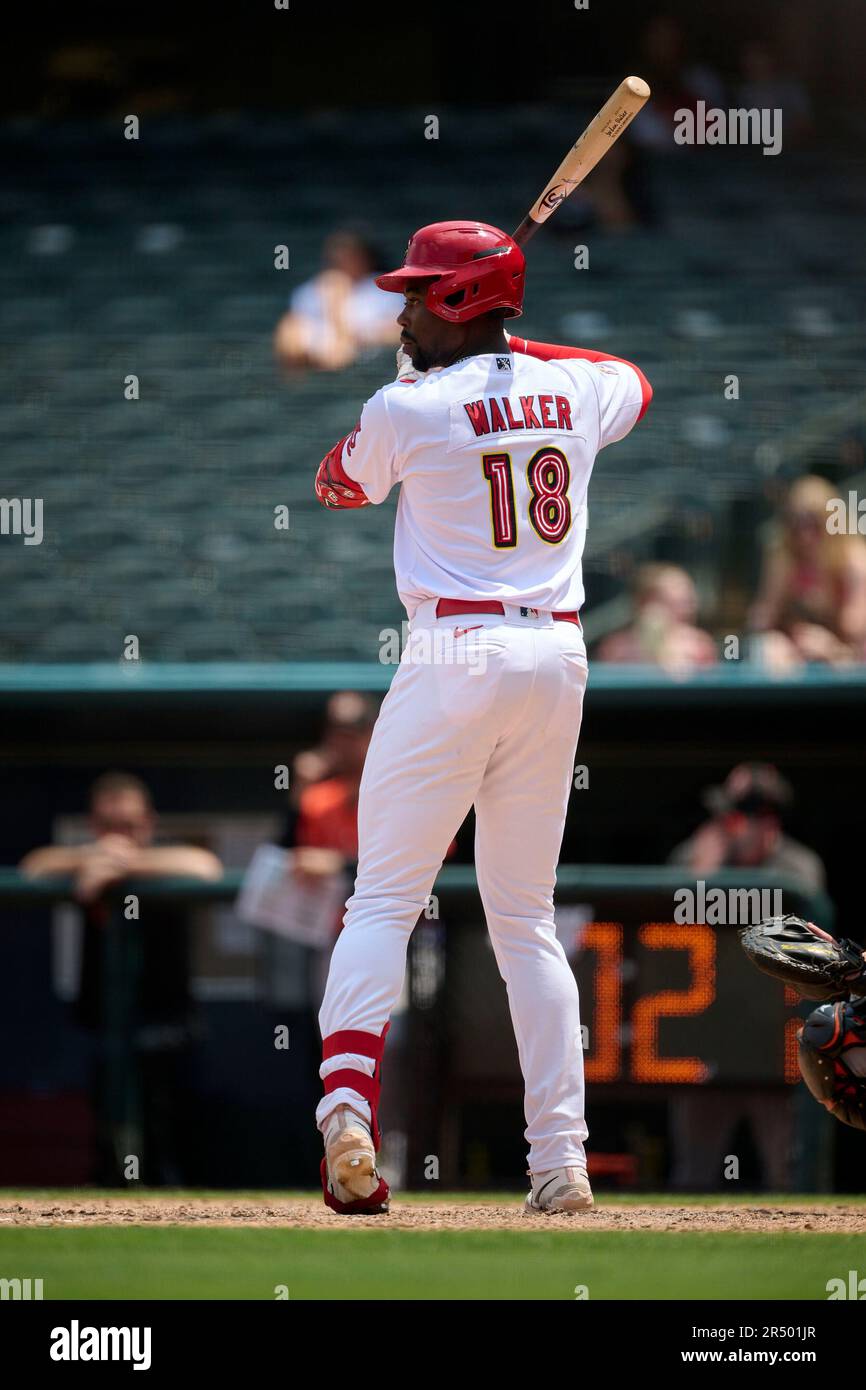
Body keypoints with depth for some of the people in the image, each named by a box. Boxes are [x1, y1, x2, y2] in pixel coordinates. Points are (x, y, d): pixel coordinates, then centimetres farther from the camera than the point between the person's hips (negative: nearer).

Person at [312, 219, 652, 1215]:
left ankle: (346, 1113, -21)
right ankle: (561, 1160, 5)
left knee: (383, 901, -2)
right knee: (525, 917, 11)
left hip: (455, 655, -5)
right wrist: (508, 349, 35)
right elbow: (634, 381, 34)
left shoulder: (408, 408, -7)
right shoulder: (574, 388, 8)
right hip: (559, 658, 5)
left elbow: (338, 485, 15)